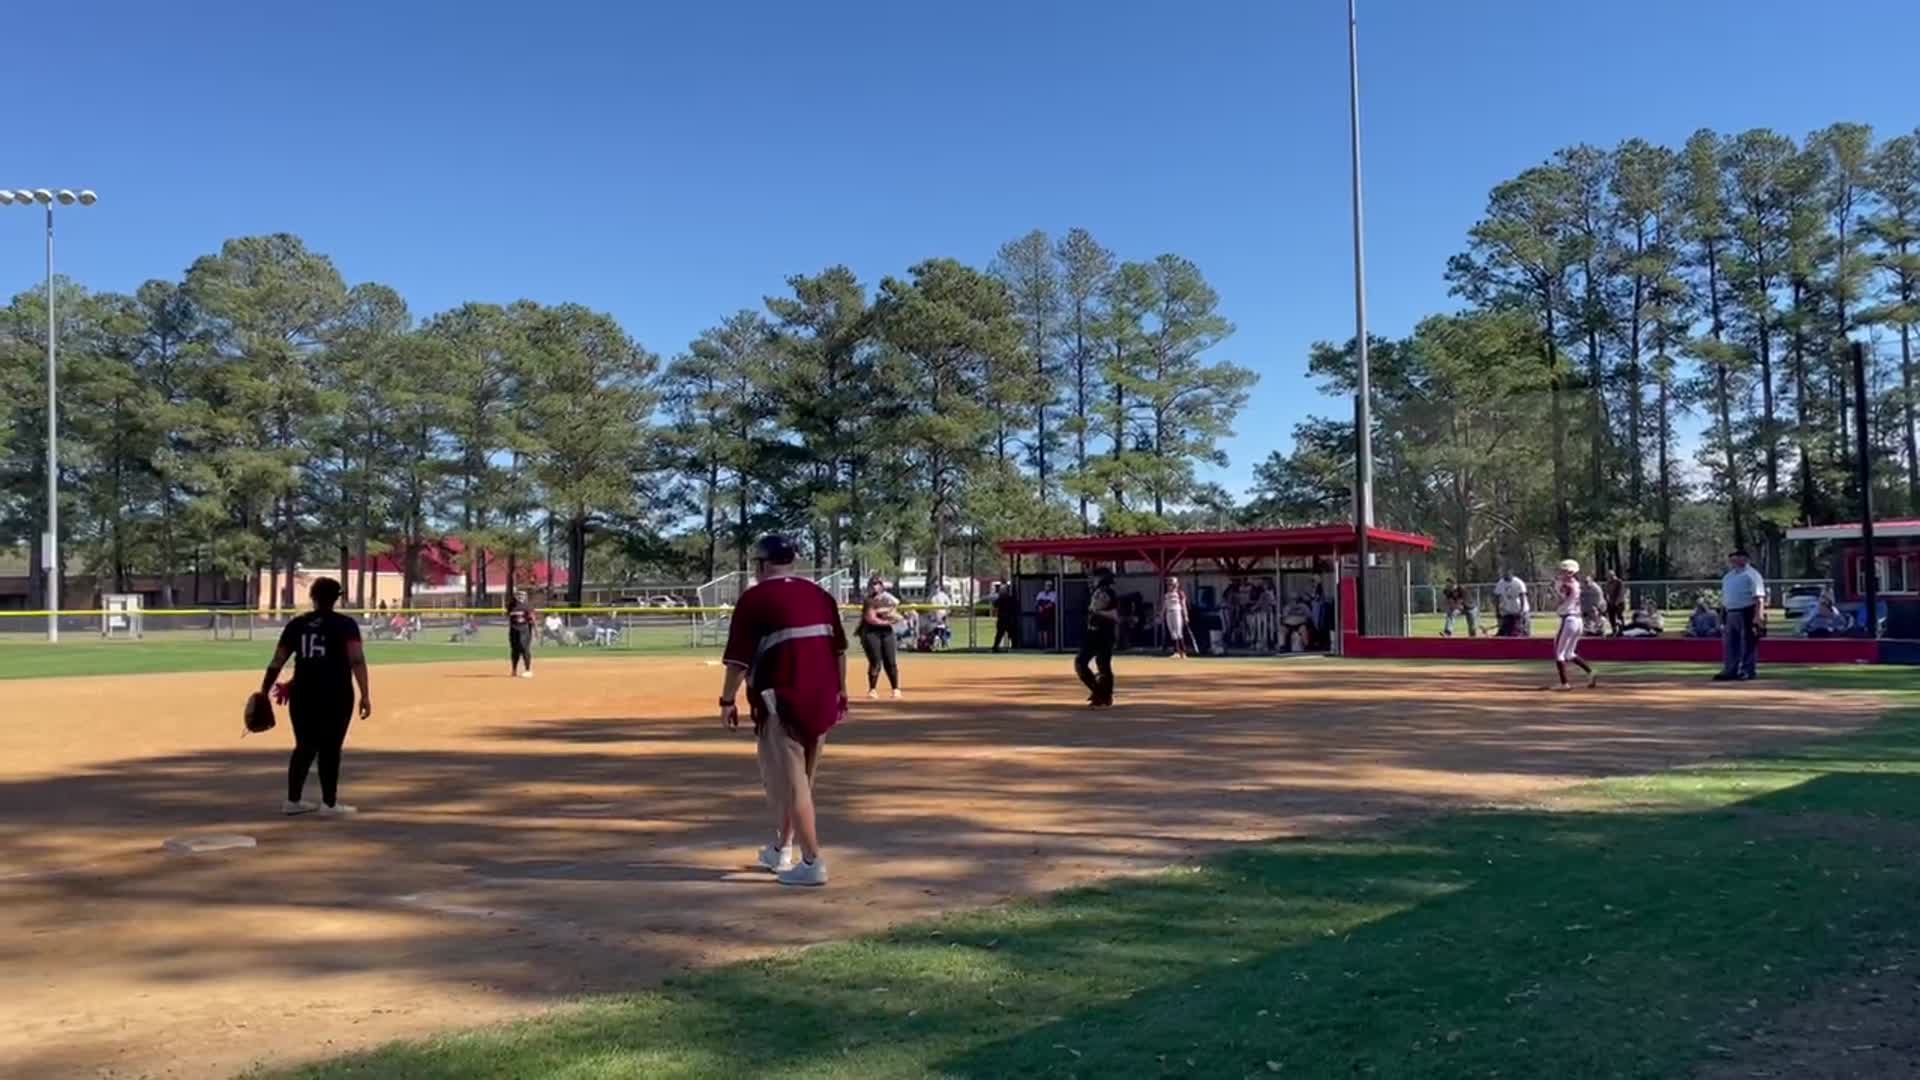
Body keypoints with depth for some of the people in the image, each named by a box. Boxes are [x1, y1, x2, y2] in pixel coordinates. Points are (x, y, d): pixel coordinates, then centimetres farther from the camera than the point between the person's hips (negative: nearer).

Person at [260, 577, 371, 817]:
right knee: (330, 748, 3)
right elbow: (357, 660, -15)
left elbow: (277, 662, 5)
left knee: (304, 746, 15)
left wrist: (264, 692, 11)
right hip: (335, 695, -4)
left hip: (303, 694, 4)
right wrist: (365, 695, -17)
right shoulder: (345, 624, -3)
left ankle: (292, 801, 21)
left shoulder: (296, 625, 8)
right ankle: (329, 804, 6)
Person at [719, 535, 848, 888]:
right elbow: (839, 649, 13)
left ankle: (812, 862, -4)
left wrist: (728, 700, -2)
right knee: (797, 779, 19)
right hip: (822, 699, 7)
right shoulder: (820, 595, 12)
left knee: (790, 783, -1)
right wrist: (841, 692, 19)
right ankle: (781, 850, 31)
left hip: (781, 699, -7)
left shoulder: (754, 598, -6)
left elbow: (739, 658, -9)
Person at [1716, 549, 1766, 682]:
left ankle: (1747, 671, 1)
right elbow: (1723, 597, 23)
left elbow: (1759, 597, -16)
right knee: (1729, 645, 11)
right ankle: (1730, 670, 17)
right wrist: (1722, 615, 20)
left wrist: (1758, 616, -24)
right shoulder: (1728, 576, 17)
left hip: (1746, 614, -9)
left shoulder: (1751, 575, -9)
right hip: (1730, 613, 9)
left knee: (1748, 644, -4)